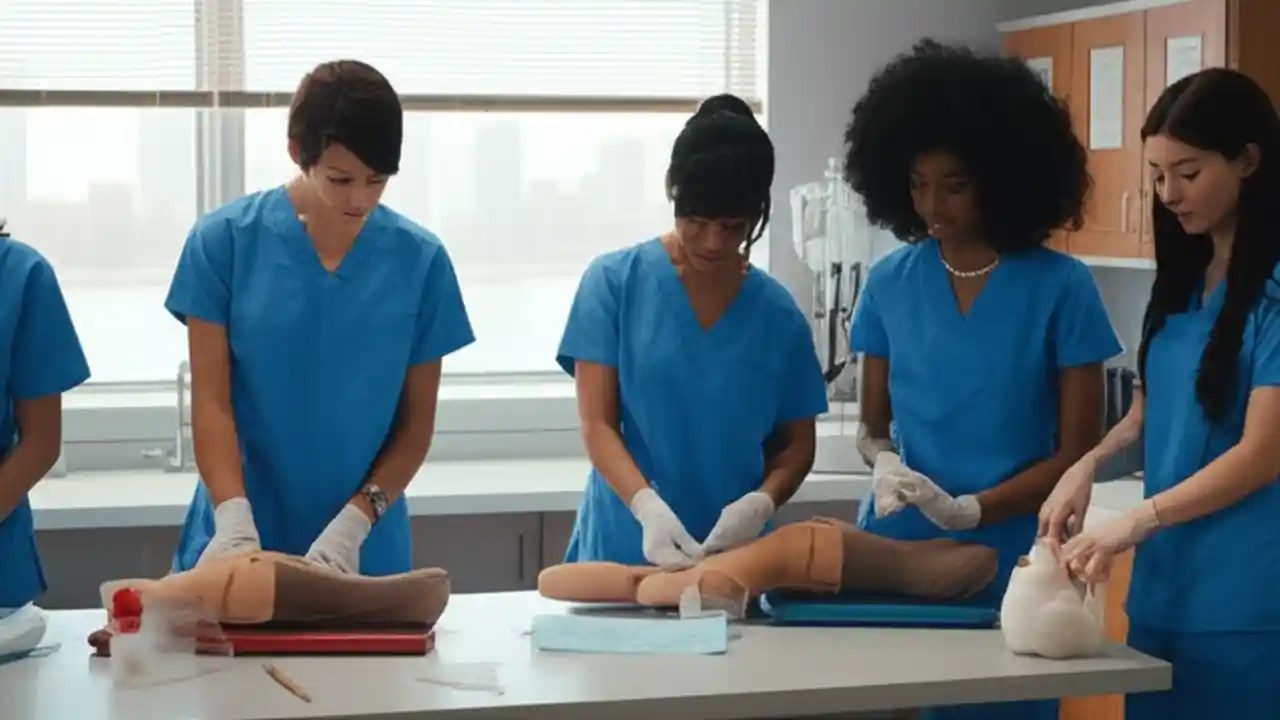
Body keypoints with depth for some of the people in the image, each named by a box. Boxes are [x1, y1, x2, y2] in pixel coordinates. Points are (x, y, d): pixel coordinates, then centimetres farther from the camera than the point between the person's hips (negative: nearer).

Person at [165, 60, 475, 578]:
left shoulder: (419, 260, -2)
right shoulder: (225, 241, -5)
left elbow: (416, 424, 1)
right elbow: (211, 403, -6)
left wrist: (353, 524, -12)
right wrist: (235, 521, -20)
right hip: (239, 541, -1)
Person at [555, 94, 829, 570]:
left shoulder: (777, 313, 3)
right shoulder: (615, 282, -3)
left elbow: (796, 443, 9)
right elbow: (597, 426, -6)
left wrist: (761, 502, -12)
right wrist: (647, 507, -23)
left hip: (734, 553, 2)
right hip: (625, 546, -2)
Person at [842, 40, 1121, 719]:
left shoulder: (1060, 288, -5)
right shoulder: (890, 283, 4)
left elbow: (1077, 452, -5)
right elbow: (872, 425, 10)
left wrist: (970, 510, -18)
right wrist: (886, 466, -13)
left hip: (1007, 563, -2)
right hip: (895, 550, 2)